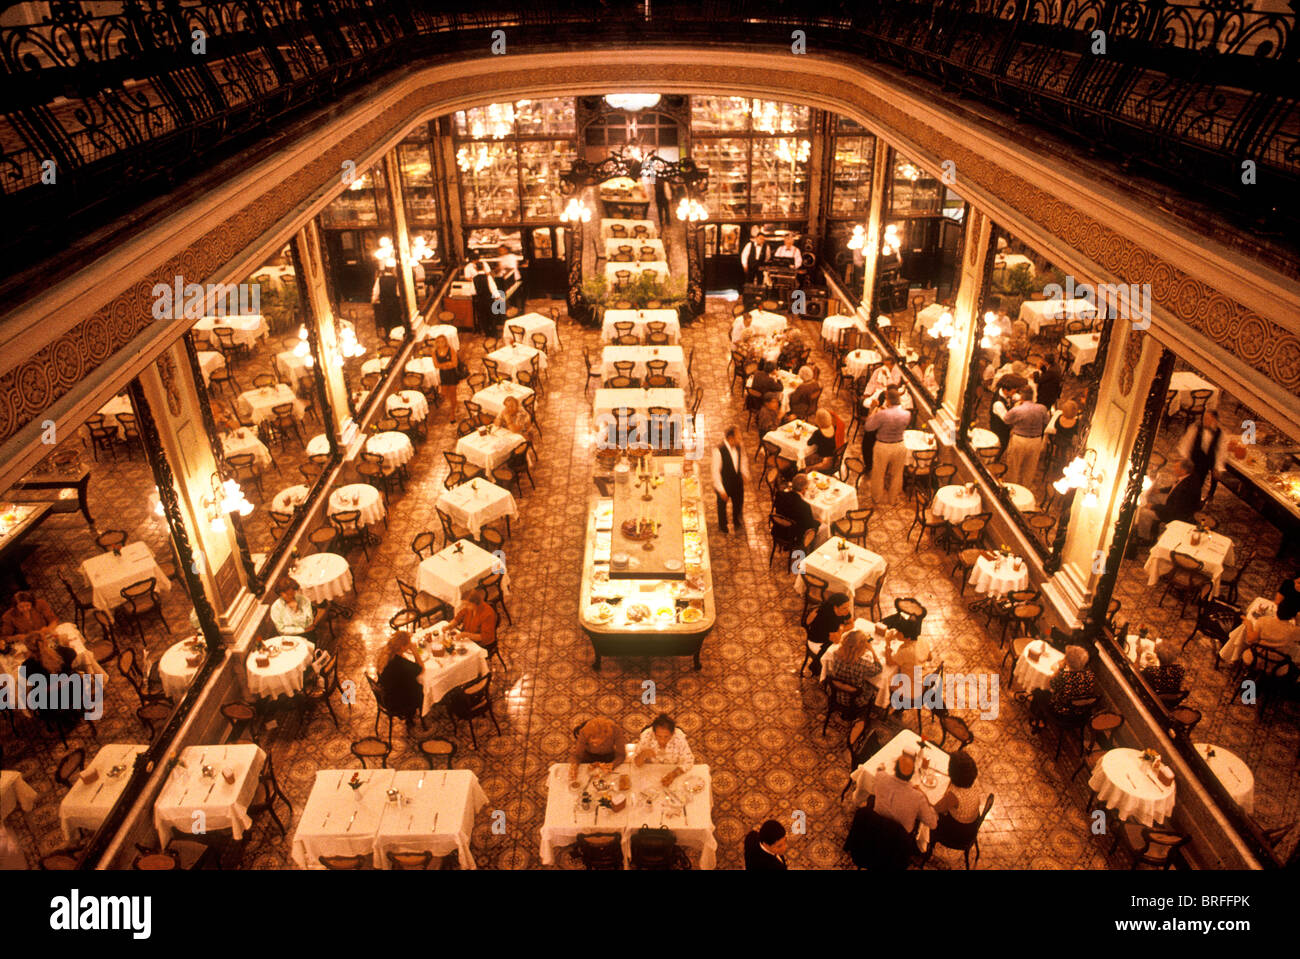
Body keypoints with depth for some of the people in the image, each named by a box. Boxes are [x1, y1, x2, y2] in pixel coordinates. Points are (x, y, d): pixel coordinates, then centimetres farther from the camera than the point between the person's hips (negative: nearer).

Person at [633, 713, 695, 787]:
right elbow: (637, 763, -13)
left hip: (674, 771, 1)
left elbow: (688, 761, -15)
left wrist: (674, 774, -30)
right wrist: (643, 754, -34)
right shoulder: (646, 736, -22)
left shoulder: (679, 737, -24)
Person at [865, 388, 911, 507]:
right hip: (899, 447, 3)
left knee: (879, 474, 19)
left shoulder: (882, 414, -27)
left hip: (882, 447, -3)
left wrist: (873, 411, -6)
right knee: (896, 475, 22)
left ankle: (878, 499, 36)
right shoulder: (906, 414, -14)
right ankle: (893, 499, 39)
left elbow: (868, 427, -16)